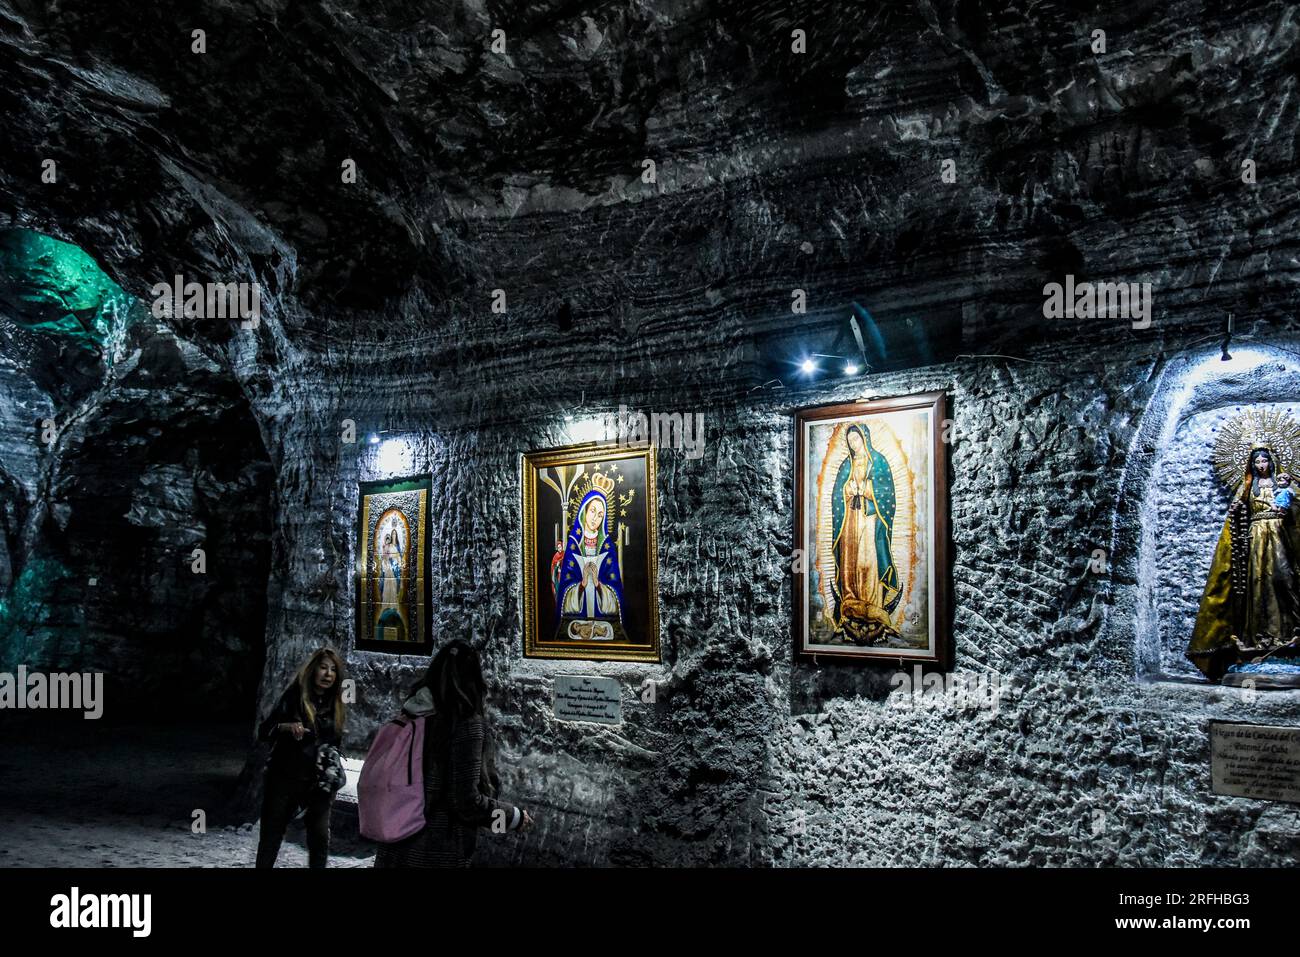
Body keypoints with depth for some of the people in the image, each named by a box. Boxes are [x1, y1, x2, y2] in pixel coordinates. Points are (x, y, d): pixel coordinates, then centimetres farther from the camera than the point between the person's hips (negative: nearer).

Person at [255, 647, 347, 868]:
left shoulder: (337, 706, 6)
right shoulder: (294, 697, -6)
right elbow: (263, 732, -11)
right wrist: (287, 727, -29)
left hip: (318, 783, 3)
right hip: (284, 778, -3)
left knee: (320, 839, -3)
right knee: (271, 837, 4)